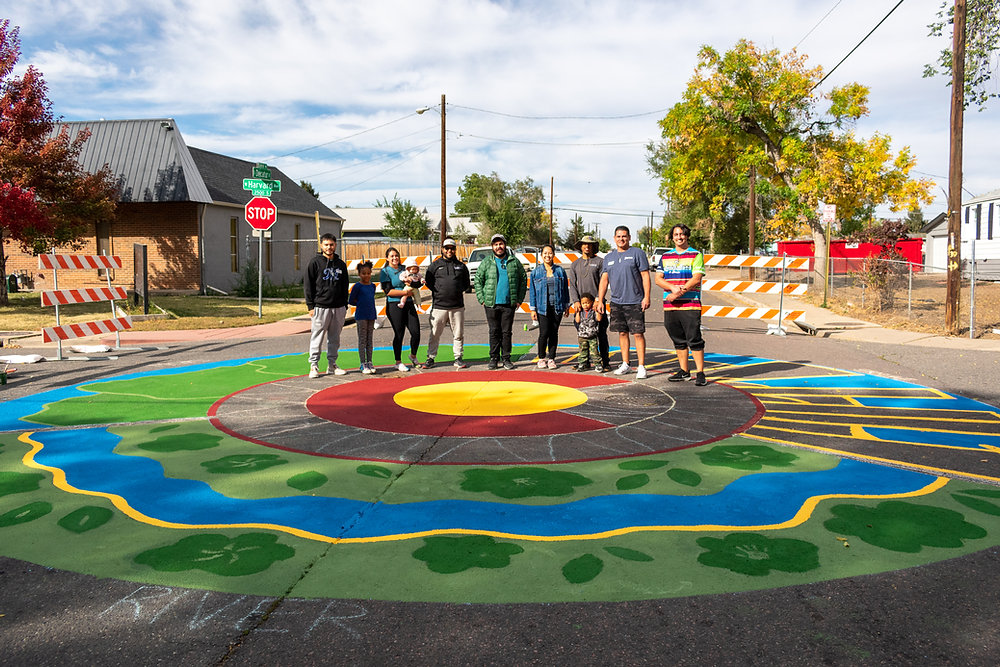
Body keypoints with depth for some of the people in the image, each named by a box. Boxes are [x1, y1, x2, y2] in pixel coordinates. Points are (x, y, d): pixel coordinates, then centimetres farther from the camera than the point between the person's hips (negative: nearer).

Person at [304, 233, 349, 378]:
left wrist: (345, 306, 14)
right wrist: (310, 306, -7)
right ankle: (314, 365, 8)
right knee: (317, 337, -1)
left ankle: (332, 363, 20)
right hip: (320, 306, -4)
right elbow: (308, 286, -1)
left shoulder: (341, 264, 13)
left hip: (338, 307, 4)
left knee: (335, 337, 9)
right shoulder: (315, 262, 0)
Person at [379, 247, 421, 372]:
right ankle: (398, 362, 13)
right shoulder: (385, 272, 0)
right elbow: (388, 291, -10)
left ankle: (413, 356, 22)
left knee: (416, 332, -2)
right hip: (394, 305, -5)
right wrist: (405, 292, -16)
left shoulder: (404, 269, 15)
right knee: (398, 333, -1)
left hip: (409, 304, 5)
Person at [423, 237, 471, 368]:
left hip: (457, 307, 2)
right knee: (435, 334, 1)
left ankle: (458, 358, 14)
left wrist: (459, 290, 1)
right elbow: (428, 282, 9)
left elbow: (466, 284, 18)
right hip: (439, 306, -2)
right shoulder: (434, 265, 8)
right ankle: (430, 358, 10)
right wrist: (438, 292, 0)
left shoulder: (461, 266, 14)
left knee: (458, 334, 5)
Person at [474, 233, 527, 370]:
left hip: (509, 304, 0)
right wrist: (482, 299, -1)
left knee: (507, 332, 4)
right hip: (491, 304, 0)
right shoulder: (486, 262, 5)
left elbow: (523, 279, 11)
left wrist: (519, 299, 4)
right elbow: (478, 280, 7)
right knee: (494, 332, 4)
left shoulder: (514, 262, 6)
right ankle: (494, 359, 11)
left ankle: (506, 359, 13)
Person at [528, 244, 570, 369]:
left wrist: (566, 306, 10)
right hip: (542, 307, -1)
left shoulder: (560, 271, 7)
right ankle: (541, 358, 10)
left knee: (554, 333, 3)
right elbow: (532, 291, 5)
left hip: (557, 307, 2)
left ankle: (551, 358, 13)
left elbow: (565, 289, 12)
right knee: (544, 333, -8)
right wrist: (533, 309, 1)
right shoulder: (536, 272, 4)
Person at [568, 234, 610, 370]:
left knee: (601, 333, -4)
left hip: (597, 303, -3)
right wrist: (576, 301, -6)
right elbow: (572, 284, 9)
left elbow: (603, 282, -2)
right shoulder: (575, 264, 16)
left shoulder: (600, 262, 6)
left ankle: (605, 361, 1)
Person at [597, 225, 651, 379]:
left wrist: (646, 297, -11)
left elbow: (645, 276, -4)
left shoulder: (637, 253, 0)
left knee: (638, 333, -5)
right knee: (622, 333, 10)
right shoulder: (608, 257, 13)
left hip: (635, 302, -4)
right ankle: (625, 364, 20)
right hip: (616, 302, 5)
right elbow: (604, 280, 14)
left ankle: (641, 367, -1)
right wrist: (600, 300, 8)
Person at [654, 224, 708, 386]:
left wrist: (678, 293, -14)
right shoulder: (665, 256, 16)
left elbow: (696, 279, -8)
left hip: (690, 304, -5)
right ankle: (684, 371, 19)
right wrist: (673, 287, -11)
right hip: (669, 306, 5)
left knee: (694, 339, -7)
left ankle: (700, 373, -2)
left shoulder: (696, 255, 3)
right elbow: (658, 279, 8)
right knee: (678, 340, 10)